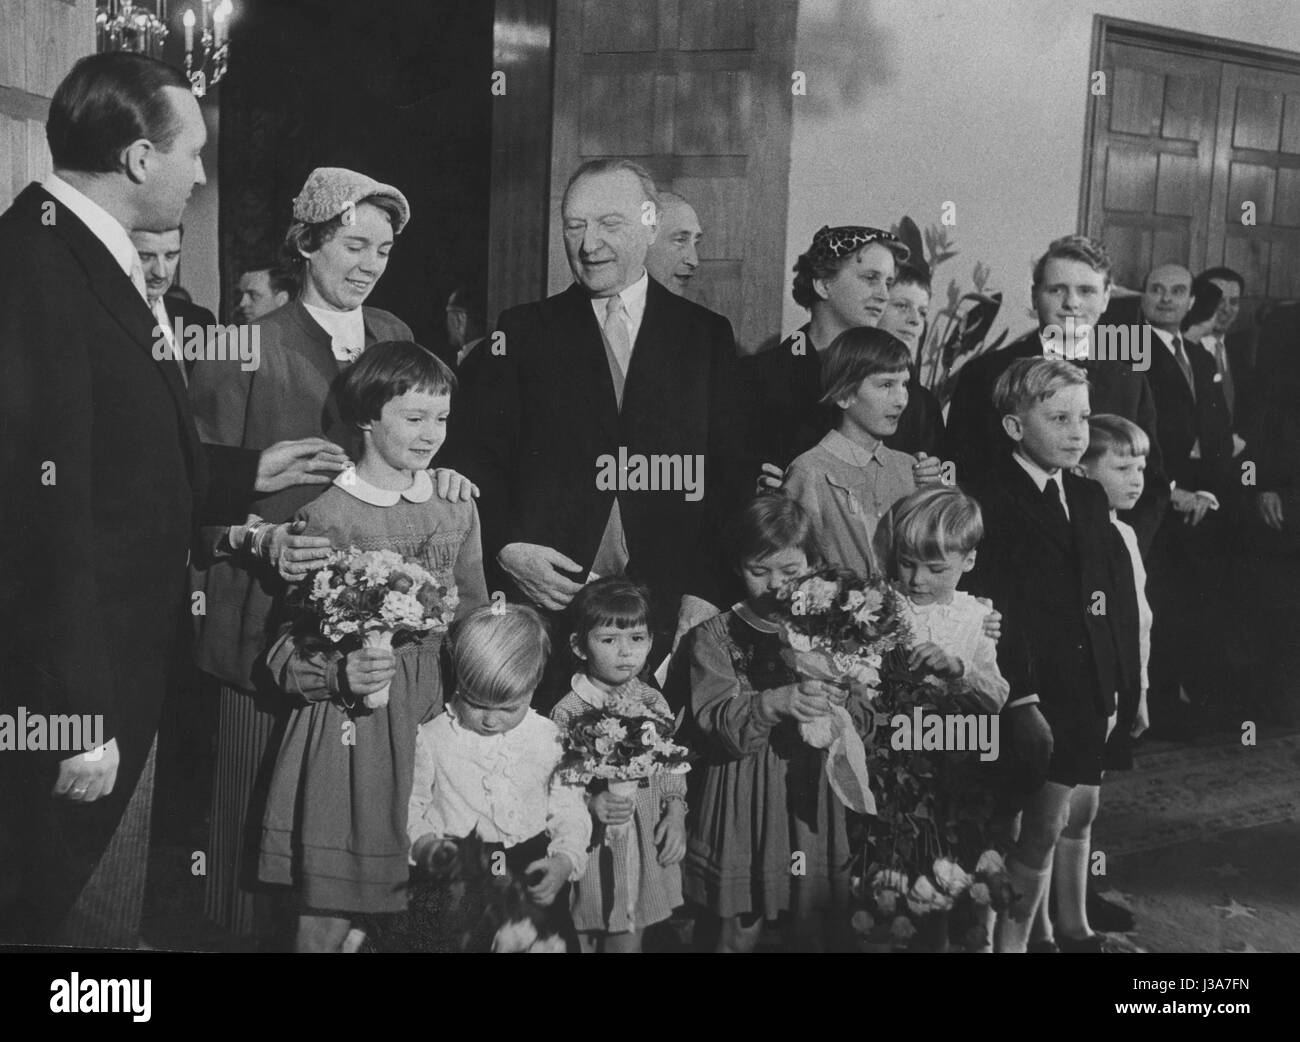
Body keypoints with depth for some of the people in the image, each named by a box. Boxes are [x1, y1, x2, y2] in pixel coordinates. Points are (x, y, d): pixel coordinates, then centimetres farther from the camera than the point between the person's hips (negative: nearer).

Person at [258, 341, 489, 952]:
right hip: (349, 729, -4)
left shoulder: (457, 511, 9)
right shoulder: (325, 517, -6)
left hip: (435, 719, 4)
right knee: (327, 916, 2)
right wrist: (338, 674, -22)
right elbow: (284, 648, -4)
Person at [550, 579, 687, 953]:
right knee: (581, 939, 10)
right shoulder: (567, 712, -14)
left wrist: (675, 811, -4)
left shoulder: (654, 703, 1)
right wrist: (591, 804, -27)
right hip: (591, 849, -4)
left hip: (645, 842, 4)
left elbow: (672, 767, 10)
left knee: (629, 939, 14)